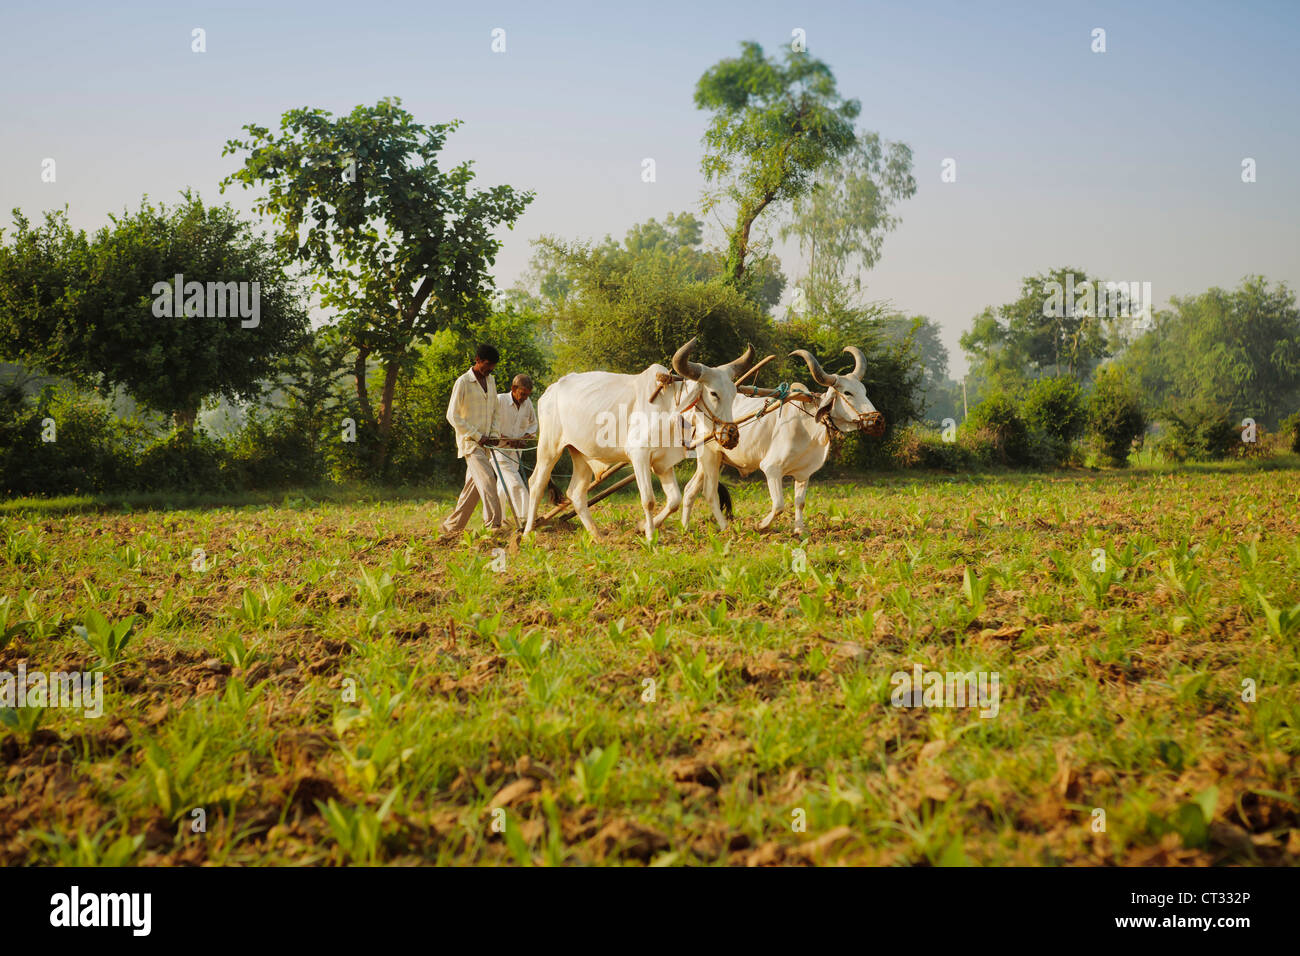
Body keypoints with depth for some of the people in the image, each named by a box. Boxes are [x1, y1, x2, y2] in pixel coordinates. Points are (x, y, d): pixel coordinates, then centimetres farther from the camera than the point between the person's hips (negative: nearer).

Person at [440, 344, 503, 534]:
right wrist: (477, 436, -13)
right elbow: (452, 416, -10)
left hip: (484, 442, 7)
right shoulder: (463, 383, -9)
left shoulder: (491, 381, 13)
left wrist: (493, 434, 7)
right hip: (469, 441, -7)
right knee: (487, 479, -19)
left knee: (473, 485, 7)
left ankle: (452, 525, 16)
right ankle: (493, 525, -24)